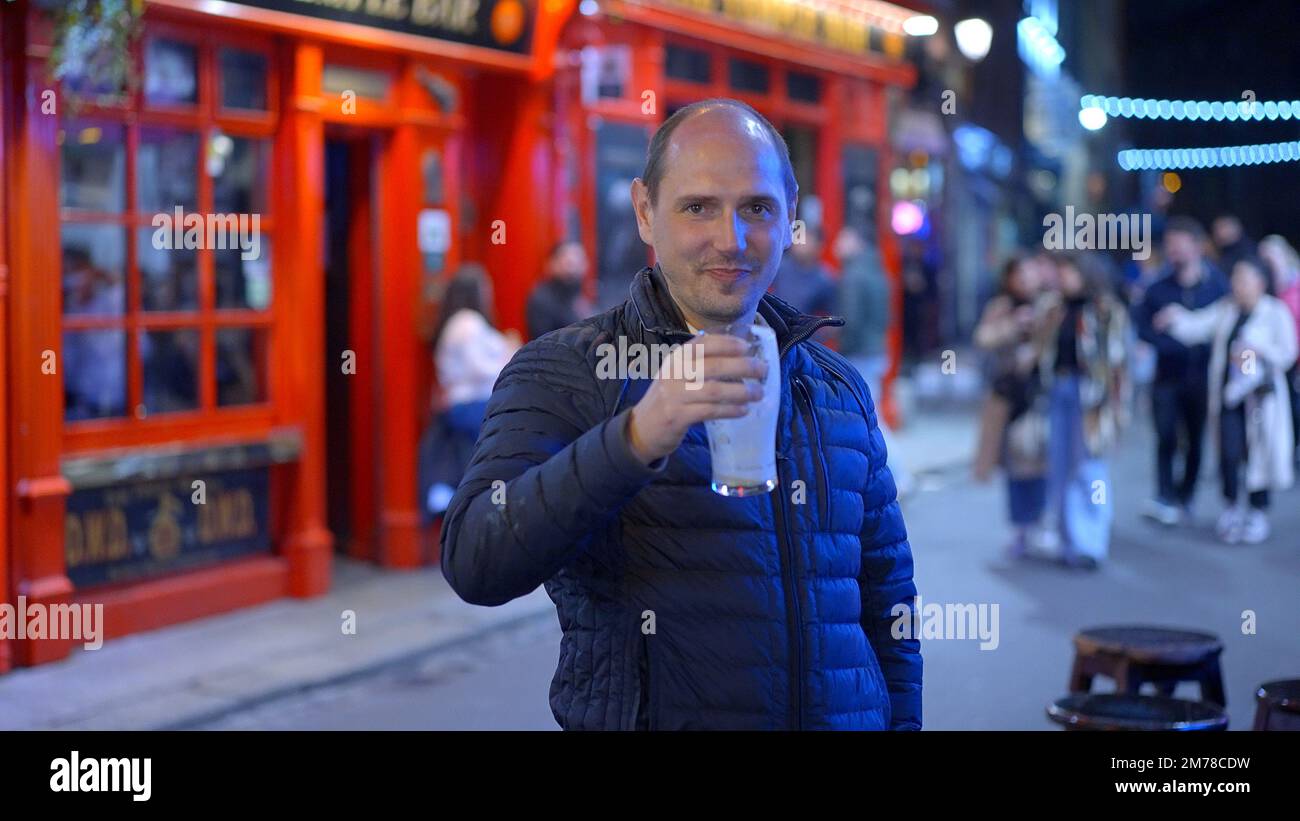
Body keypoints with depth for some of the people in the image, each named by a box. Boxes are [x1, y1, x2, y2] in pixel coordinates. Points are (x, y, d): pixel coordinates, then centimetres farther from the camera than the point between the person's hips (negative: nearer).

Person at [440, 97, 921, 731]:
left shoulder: (841, 391, 7)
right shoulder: (563, 371, -8)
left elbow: (885, 606, 13)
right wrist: (635, 438, -33)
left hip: (844, 717, 4)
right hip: (652, 715, -4)